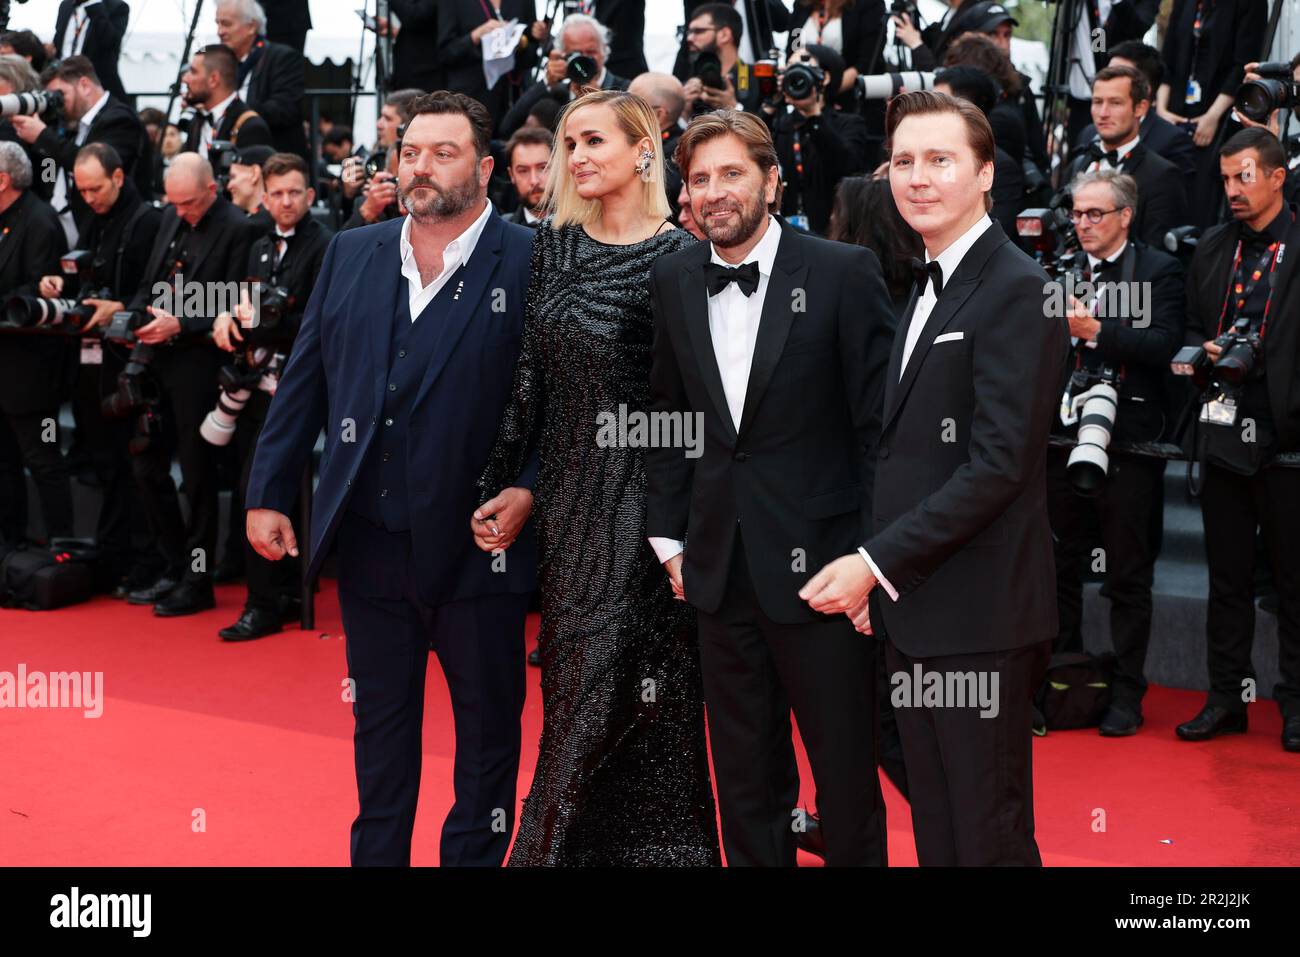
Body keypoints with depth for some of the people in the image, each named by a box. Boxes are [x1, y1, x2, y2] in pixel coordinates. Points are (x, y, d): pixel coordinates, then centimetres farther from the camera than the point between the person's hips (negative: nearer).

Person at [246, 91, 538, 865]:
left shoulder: (531, 264, -8)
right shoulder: (351, 255, 7)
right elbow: (303, 383, 8)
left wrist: (525, 490, -18)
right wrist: (268, 493, 7)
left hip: (475, 542, -4)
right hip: (371, 536, 4)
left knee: (488, 721, 11)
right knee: (380, 715, 18)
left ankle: (474, 854, 28)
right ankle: (377, 853, 34)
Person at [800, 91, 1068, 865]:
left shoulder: (1016, 289, -12)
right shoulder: (930, 289, 16)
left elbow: (998, 463, -19)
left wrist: (876, 564, -18)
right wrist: (876, 573, 8)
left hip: (979, 615, -8)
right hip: (913, 608, 8)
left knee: (988, 832, 2)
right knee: (935, 826, 16)